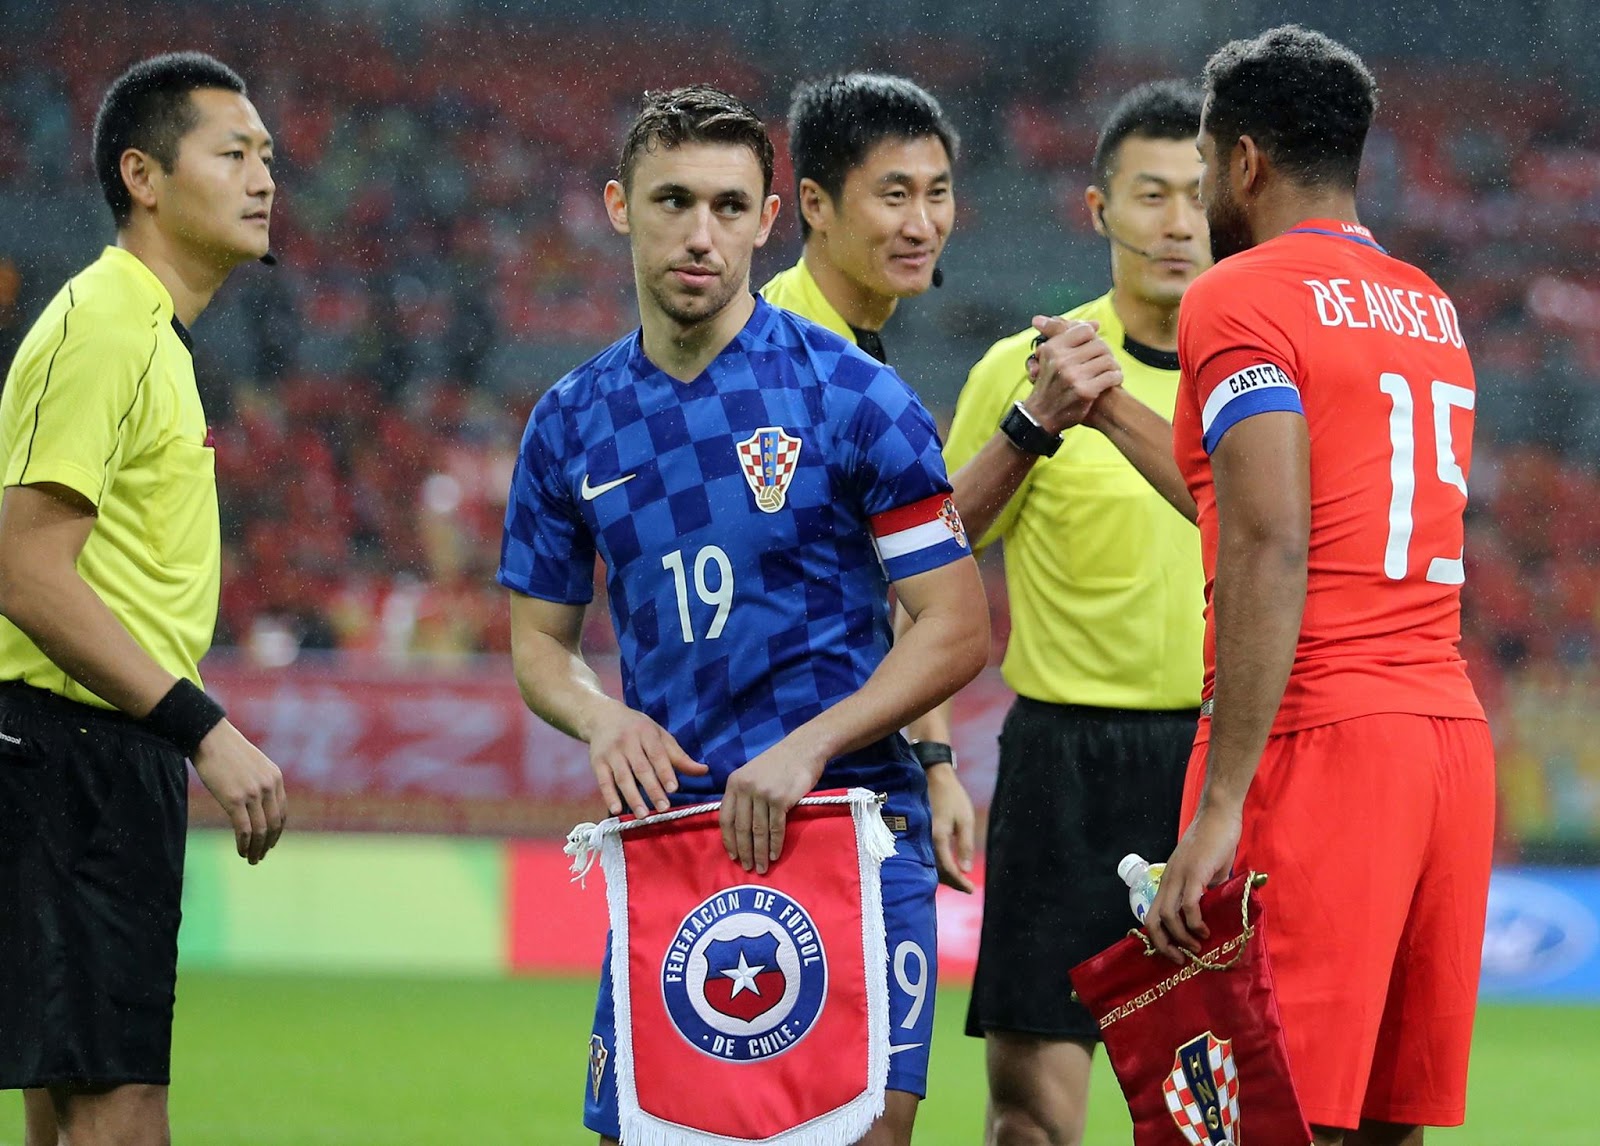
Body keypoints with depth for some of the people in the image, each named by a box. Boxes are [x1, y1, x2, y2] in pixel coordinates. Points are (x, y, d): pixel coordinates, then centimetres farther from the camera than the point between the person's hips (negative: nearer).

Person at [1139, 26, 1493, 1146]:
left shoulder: (1240, 298, -5)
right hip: (1452, 727, 8)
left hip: (1313, 740, -8)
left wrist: (1222, 803, -19)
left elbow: (1273, 555, -16)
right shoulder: (1433, 308, 19)